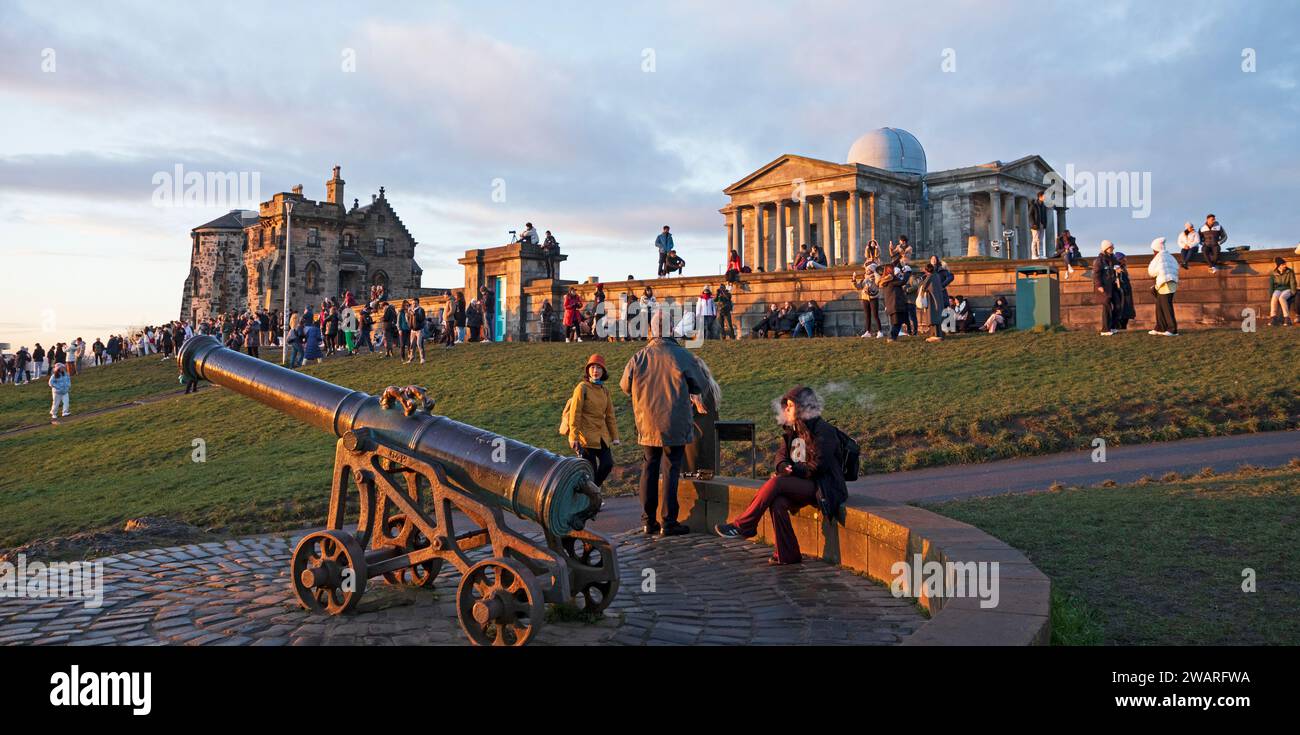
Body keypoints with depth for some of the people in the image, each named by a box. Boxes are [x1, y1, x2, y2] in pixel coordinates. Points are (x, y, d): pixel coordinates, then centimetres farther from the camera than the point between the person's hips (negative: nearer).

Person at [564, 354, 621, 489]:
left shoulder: (605, 390, 8)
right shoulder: (582, 388, -10)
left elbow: (610, 415, 14)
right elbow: (574, 414, -13)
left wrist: (615, 437, 12)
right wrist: (573, 437, -16)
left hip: (601, 435, 6)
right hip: (586, 434, -6)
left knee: (608, 464, 2)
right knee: (590, 469, -1)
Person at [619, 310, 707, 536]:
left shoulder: (639, 357, -3)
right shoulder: (682, 355, -11)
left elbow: (625, 385, 9)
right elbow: (699, 384, 0)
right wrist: (695, 398, 22)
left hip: (647, 423, 3)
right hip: (675, 424, -3)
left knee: (650, 467, 13)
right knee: (672, 469, 3)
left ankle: (649, 520, 17)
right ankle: (669, 522, 4)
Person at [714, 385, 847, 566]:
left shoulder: (823, 431, -10)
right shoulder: (792, 429, 15)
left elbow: (818, 466, -15)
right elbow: (782, 455, 14)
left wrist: (793, 470, -13)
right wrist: (783, 467, -9)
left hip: (820, 487, -6)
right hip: (799, 483, 6)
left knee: (776, 483, -28)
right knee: (777, 503, -26)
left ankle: (742, 526, -20)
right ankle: (787, 555, -15)